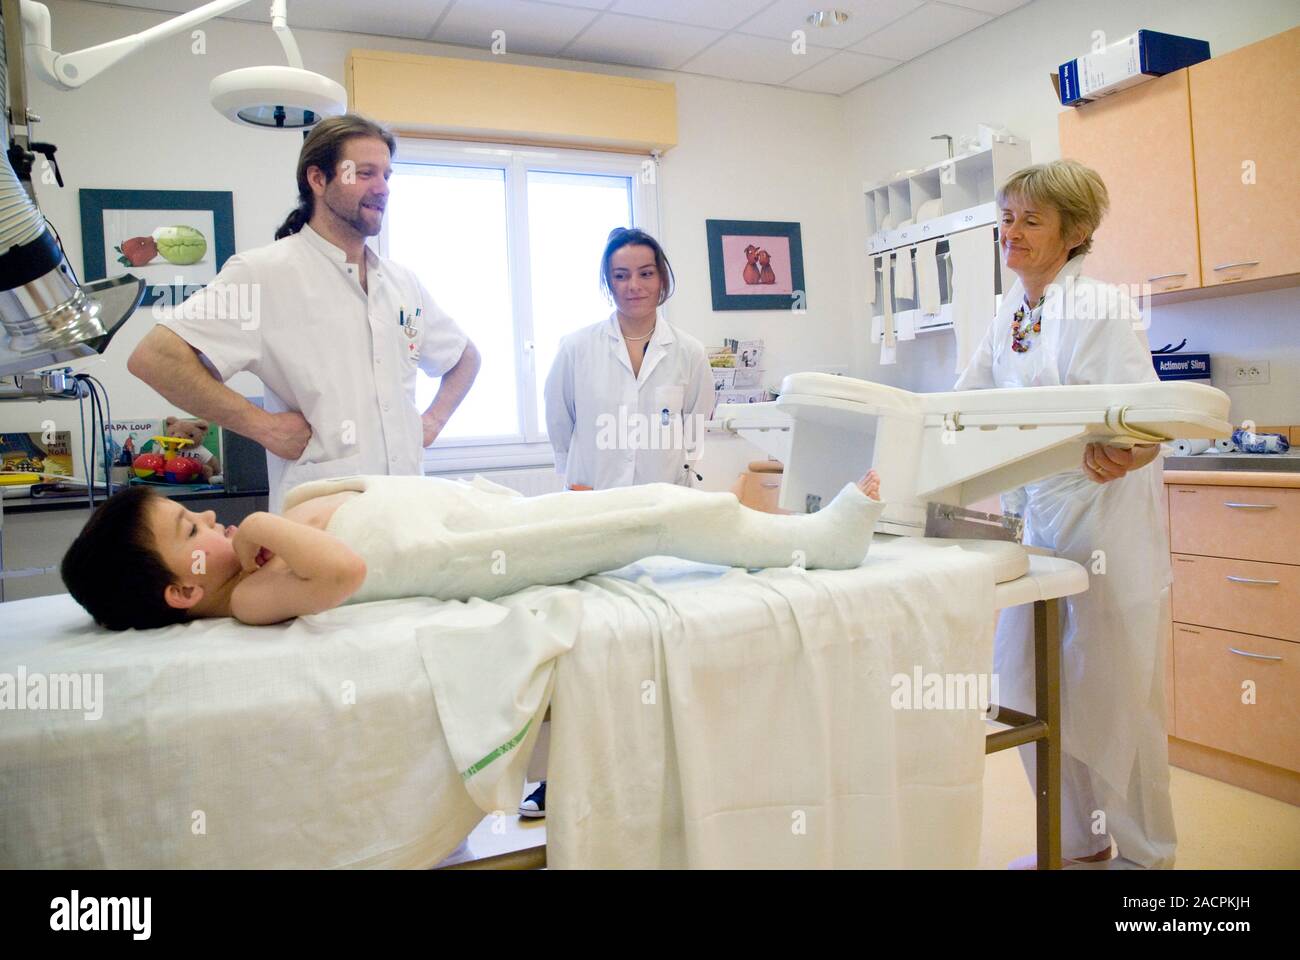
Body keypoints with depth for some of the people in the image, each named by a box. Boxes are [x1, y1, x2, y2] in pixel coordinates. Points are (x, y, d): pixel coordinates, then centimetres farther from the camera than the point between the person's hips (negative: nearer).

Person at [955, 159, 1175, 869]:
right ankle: (1075, 843, 32)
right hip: (1039, 520, 7)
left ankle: (1144, 855, 25)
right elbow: (967, 403, 12)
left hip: (1107, 523, -7)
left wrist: (1118, 455, -37)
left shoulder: (1099, 308, -14)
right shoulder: (1009, 311, 8)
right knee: (1026, 687, 12)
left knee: (1113, 698, 3)